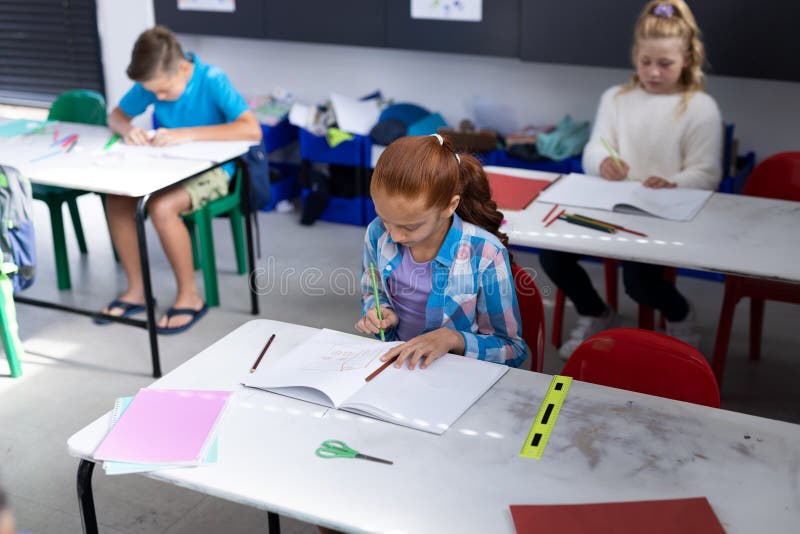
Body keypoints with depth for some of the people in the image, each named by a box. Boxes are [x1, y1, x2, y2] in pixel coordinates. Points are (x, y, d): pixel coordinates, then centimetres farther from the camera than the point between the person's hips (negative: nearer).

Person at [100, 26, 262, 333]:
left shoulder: (212, 81, -21)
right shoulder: (151, 83, -6)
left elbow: (252, 130, -34)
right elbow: (116, 116, 10)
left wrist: (187, 134, -36)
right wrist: (127, 129, -16)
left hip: (211, 170, -6)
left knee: (161, 207, -31)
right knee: (115, 200, -17)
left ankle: (190, 296, -12)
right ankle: (136, 290, -1)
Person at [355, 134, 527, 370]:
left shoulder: (485, 255, -19)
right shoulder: (378, 234, -6)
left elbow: (513, 349, -9)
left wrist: (453, 339, -24)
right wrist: (377, 313, -7)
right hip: (394, 361, 3)